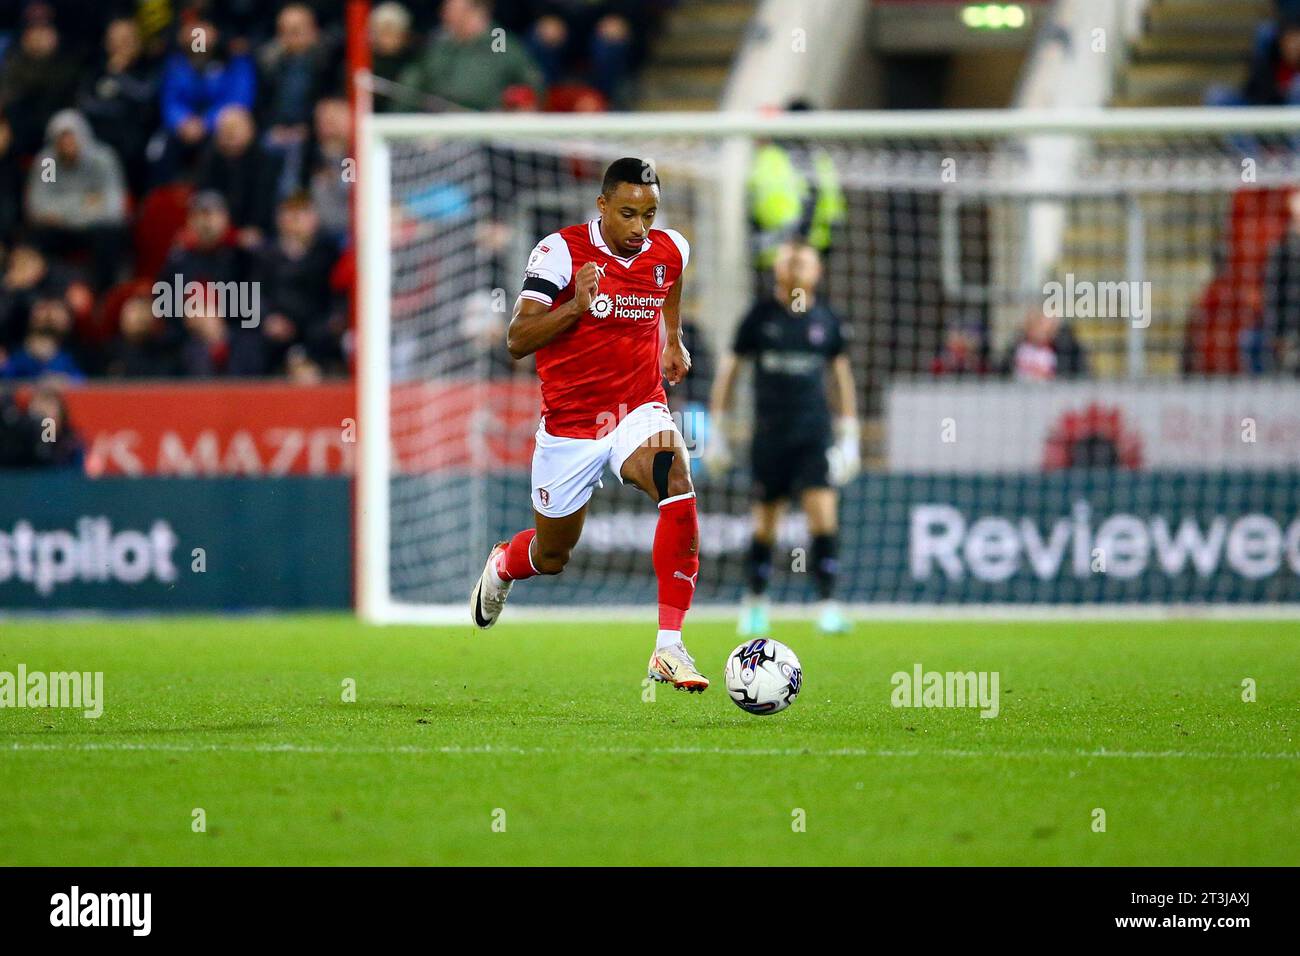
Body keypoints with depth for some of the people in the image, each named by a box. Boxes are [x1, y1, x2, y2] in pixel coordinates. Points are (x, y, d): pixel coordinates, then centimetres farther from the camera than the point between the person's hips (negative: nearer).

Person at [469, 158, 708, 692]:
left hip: (640, 411, 2)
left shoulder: (669, 251, -1)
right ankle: (502, 565, 55)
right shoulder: (561, 252, -16)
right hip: (569, 424, -2)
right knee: (552, 557, 14)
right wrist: (575, 306, -35)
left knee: (677, 487, -31)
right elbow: (517, 341, -22)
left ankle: (670, 647, -30)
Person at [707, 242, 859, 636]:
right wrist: (716, 431, 5)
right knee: (765, 523, 5)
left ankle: (828, 605, -13)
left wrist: (849, 435, 14)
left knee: (824, 514, -14)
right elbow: (728, 369, 7)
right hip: (769, 436, 0)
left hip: (815, 435, 1)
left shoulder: (825, 319, 4)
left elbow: (841, 374, 15)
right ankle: (755, 604, 23)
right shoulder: (760, 316, 0)